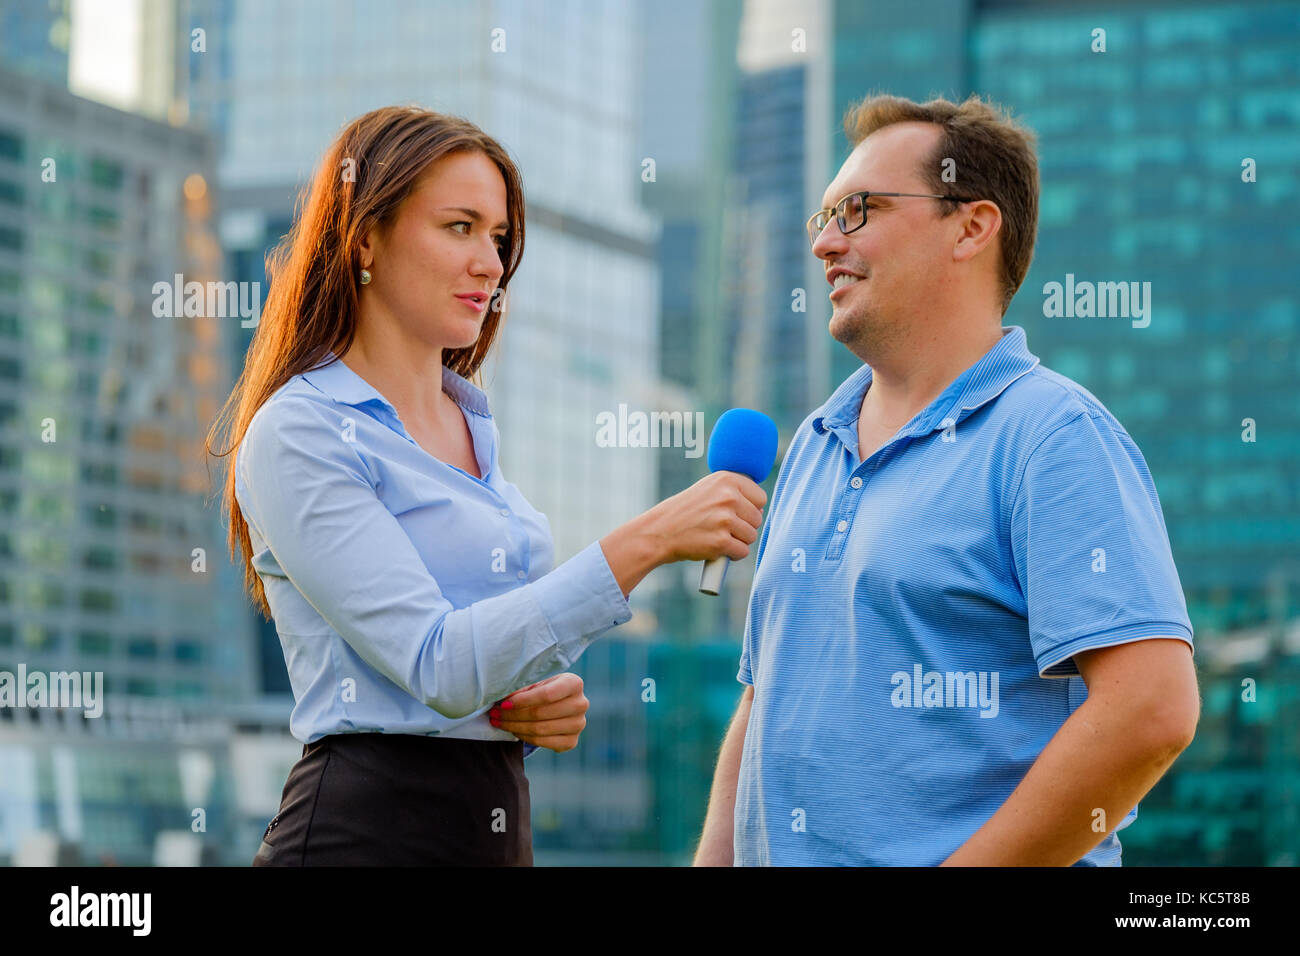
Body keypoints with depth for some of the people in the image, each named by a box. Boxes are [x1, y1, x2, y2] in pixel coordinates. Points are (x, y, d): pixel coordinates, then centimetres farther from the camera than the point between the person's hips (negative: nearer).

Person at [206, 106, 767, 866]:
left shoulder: (475, 427, 14)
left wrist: (552, 701, 2)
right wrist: (645, 543, -25)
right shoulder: (298, 435, -10)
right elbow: (438, 664, -21)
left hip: (503, 826, 7)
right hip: (367, 834, -7)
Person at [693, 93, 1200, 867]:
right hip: (777, 856, 7)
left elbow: (1152, 711, -22)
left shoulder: (1052, 435, -11)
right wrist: (715, 860, 5)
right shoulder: (814, 446, 14)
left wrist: (962, 865, -20)